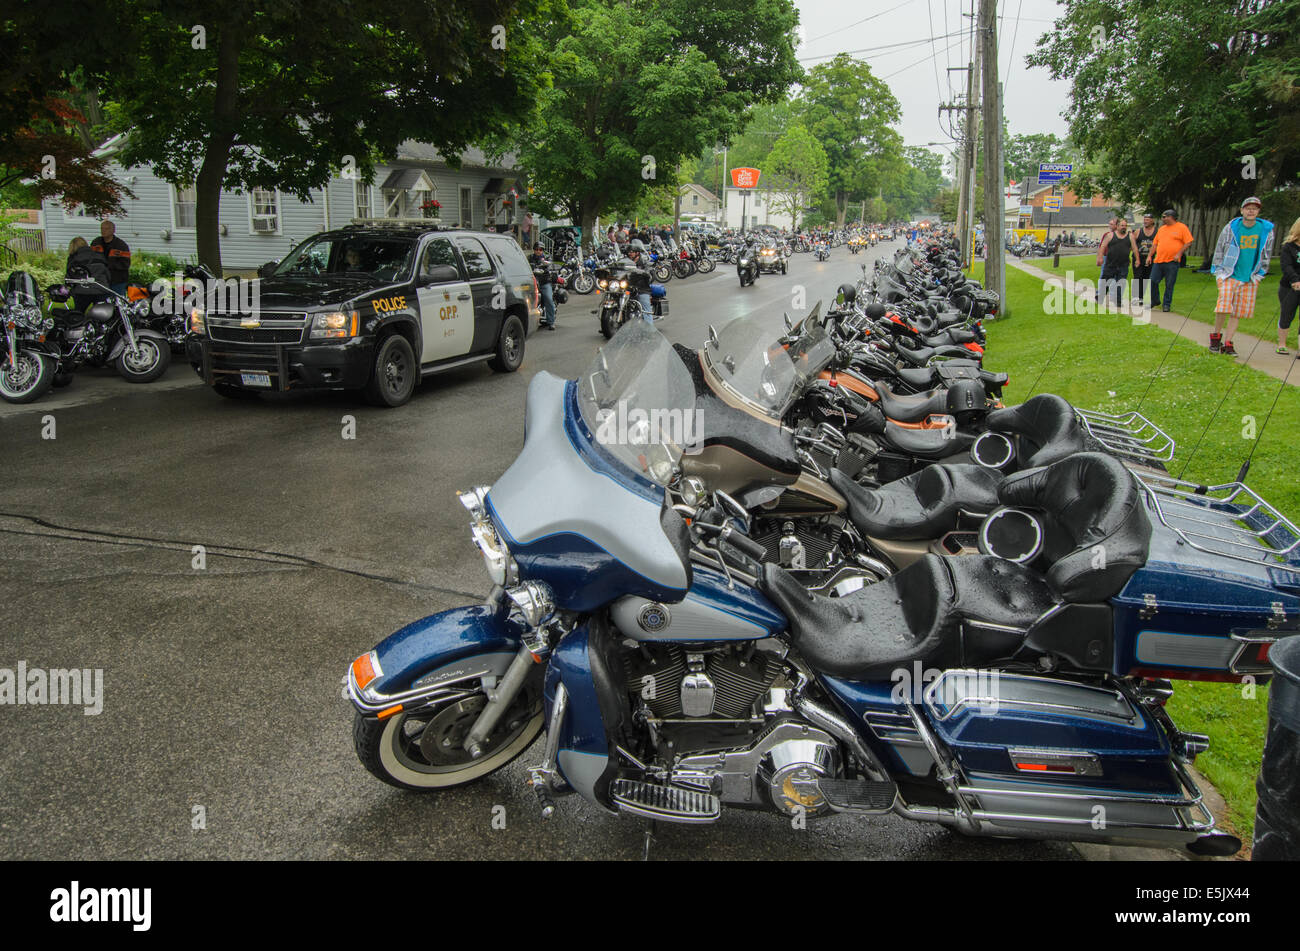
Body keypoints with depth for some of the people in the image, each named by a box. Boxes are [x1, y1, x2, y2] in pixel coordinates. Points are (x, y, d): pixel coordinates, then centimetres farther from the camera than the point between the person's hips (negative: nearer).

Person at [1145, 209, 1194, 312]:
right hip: (1158, 260, 5)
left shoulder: (1181, 227, 0)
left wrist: (1179, 253, -12)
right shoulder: (1161, 229, 16)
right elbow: (1155, 243, 19)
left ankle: (1166, 304, 10)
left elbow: (1188, 242, -3)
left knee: (1169, 284, 0)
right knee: (1153, 281, -1)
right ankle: (1153, 301, 16)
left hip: (1172, 262, -5)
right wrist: (1150, 255, 10)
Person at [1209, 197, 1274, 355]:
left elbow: (1266, 255, 13)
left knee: (1238, 313, 2)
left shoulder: (1266, 230, 3)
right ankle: (1216, 335, 5)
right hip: (1229, 275, -2)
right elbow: (1219, 251, 6)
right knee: (1223, 307, -17)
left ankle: (1227, 343, 9)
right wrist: (1219, 273, 3)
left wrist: (1259, 275, 10)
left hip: (1250, 279, 2)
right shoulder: (1231, 228, -2)